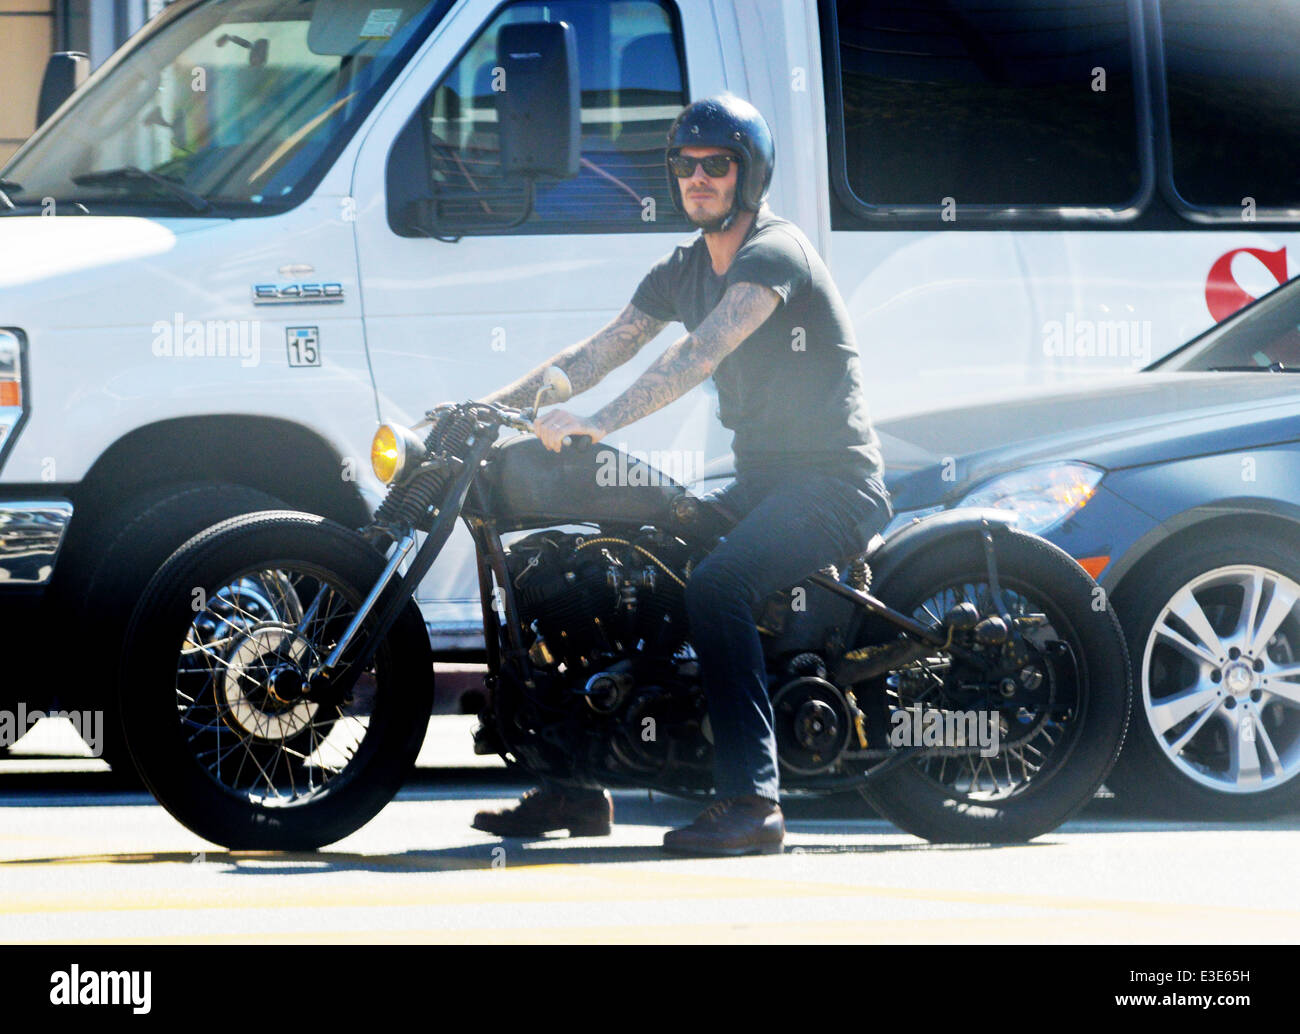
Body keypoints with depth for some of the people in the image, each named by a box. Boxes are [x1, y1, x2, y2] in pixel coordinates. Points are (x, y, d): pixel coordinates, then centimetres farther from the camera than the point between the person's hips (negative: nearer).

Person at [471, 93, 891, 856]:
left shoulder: (775, 251, -14)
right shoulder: (684, 270, 14)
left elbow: (700, 355, -27)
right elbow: (598, 353, 11)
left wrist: (598, 424, -35)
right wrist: (487, 405, -1)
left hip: (835, 482, -9)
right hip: (761, 479, 9)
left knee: (716, 583, -33)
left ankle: (752, 799, -35)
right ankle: (578, 786, 8)